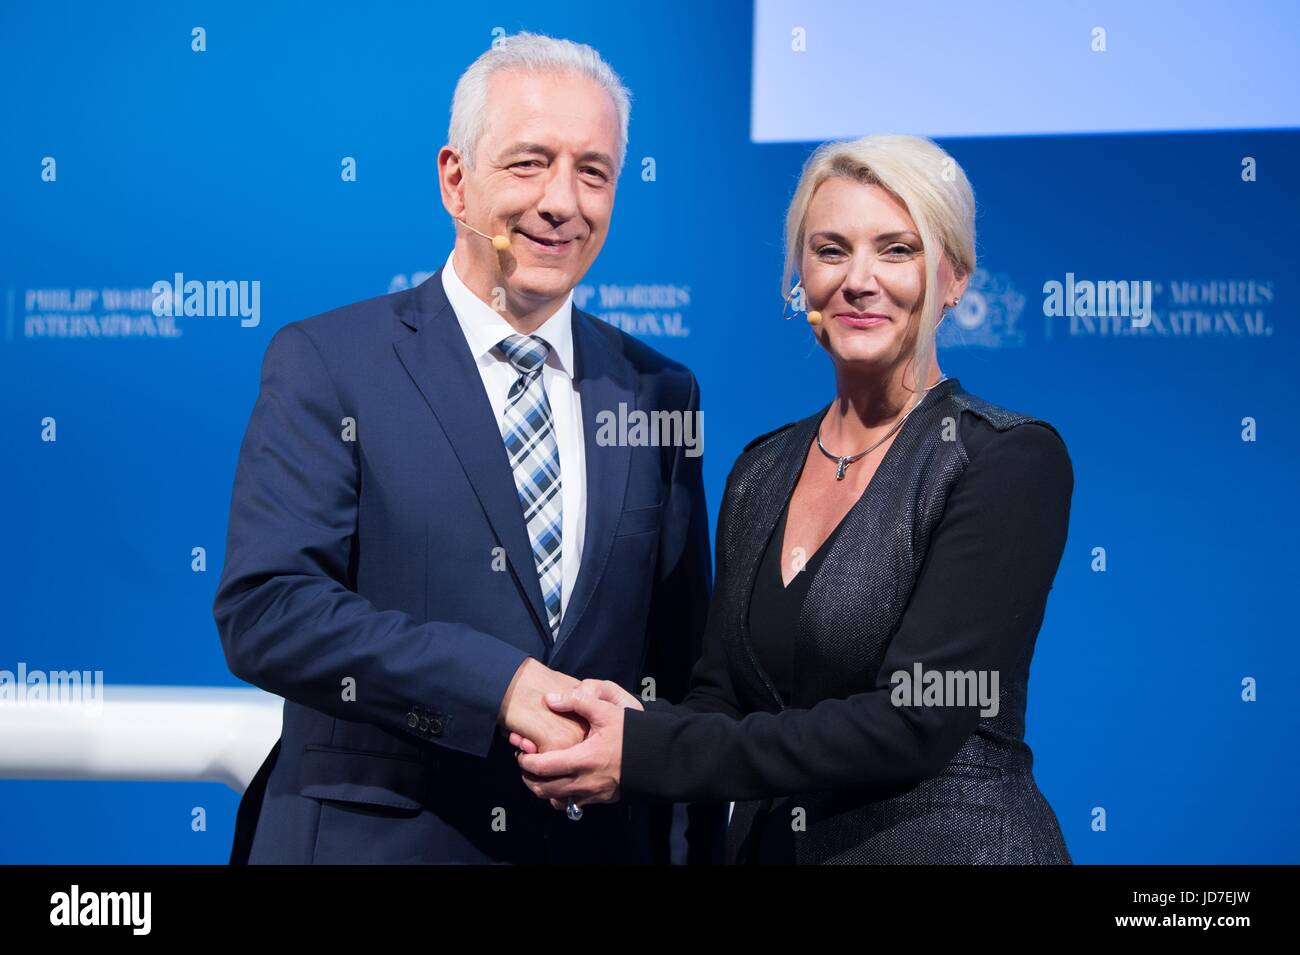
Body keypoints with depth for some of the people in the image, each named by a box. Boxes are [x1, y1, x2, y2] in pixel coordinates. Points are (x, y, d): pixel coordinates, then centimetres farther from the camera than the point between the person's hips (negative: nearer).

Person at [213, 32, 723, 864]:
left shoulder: (660, 393, 5)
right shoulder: (325, 366, -7)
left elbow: (683, 662, 8)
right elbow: (262, 609, -16)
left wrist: (701, 846, 1)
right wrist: (501, 686, -23)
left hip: (601, 841, 4)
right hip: (368, 838, -3)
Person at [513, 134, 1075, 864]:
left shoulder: (1015, 459, -13)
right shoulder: (762, 470, 5)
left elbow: (914, 724, -21)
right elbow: (724, 696, 3)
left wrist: (647, 755, -22)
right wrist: (640, 722, -19)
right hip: (769, 843, 5)